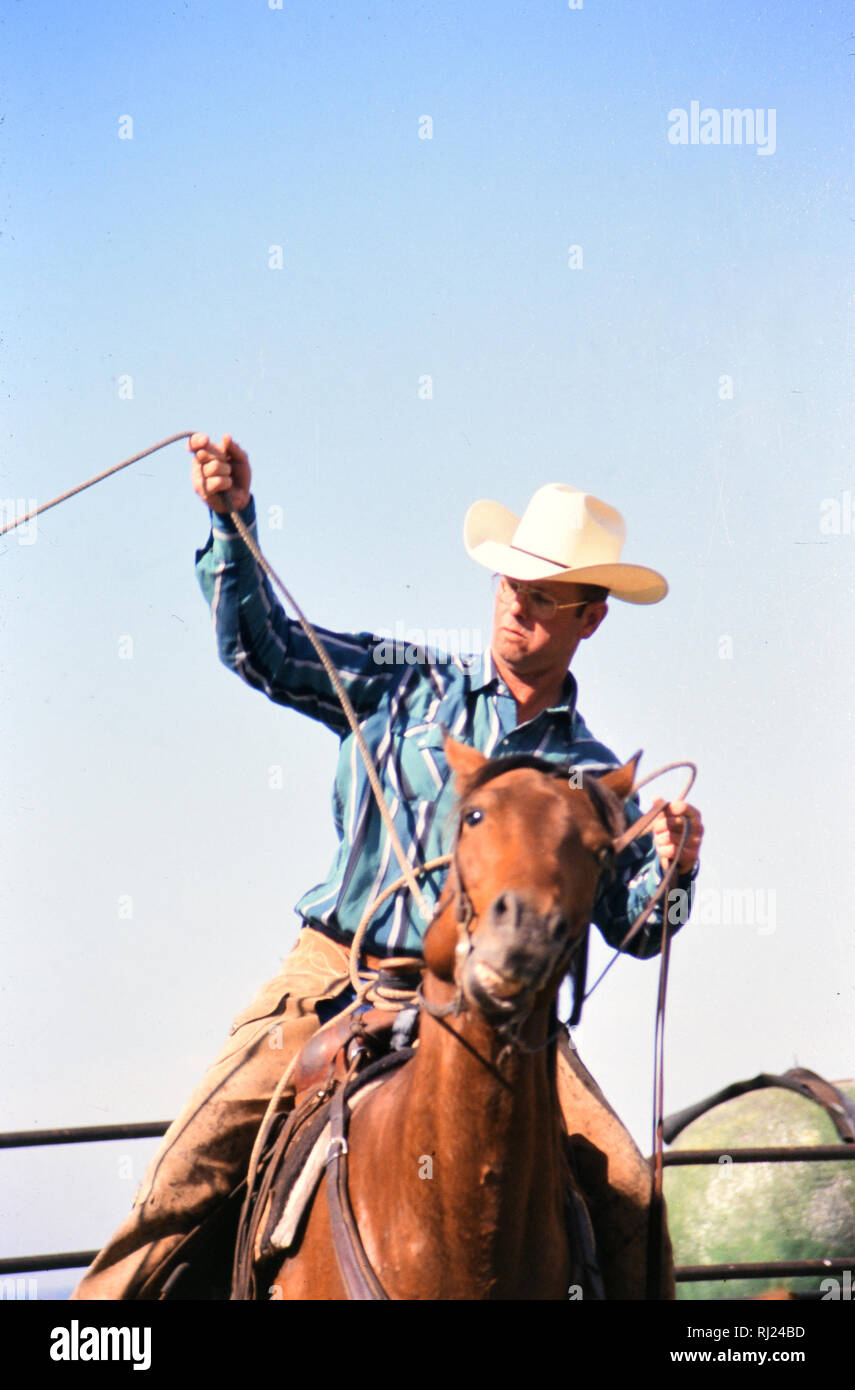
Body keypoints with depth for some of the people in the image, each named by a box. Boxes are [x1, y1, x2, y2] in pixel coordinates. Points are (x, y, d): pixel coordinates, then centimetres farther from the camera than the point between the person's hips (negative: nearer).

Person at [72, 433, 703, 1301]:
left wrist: (671, 870, -11)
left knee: (623, 1188, -15)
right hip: (337, 972, -1)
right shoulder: (403, 688, 11)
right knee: (197, 1160, -16)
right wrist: (231, 523, -6)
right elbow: (262, 652, 7)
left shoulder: (593, 777, 12)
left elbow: (632, 927, 11)